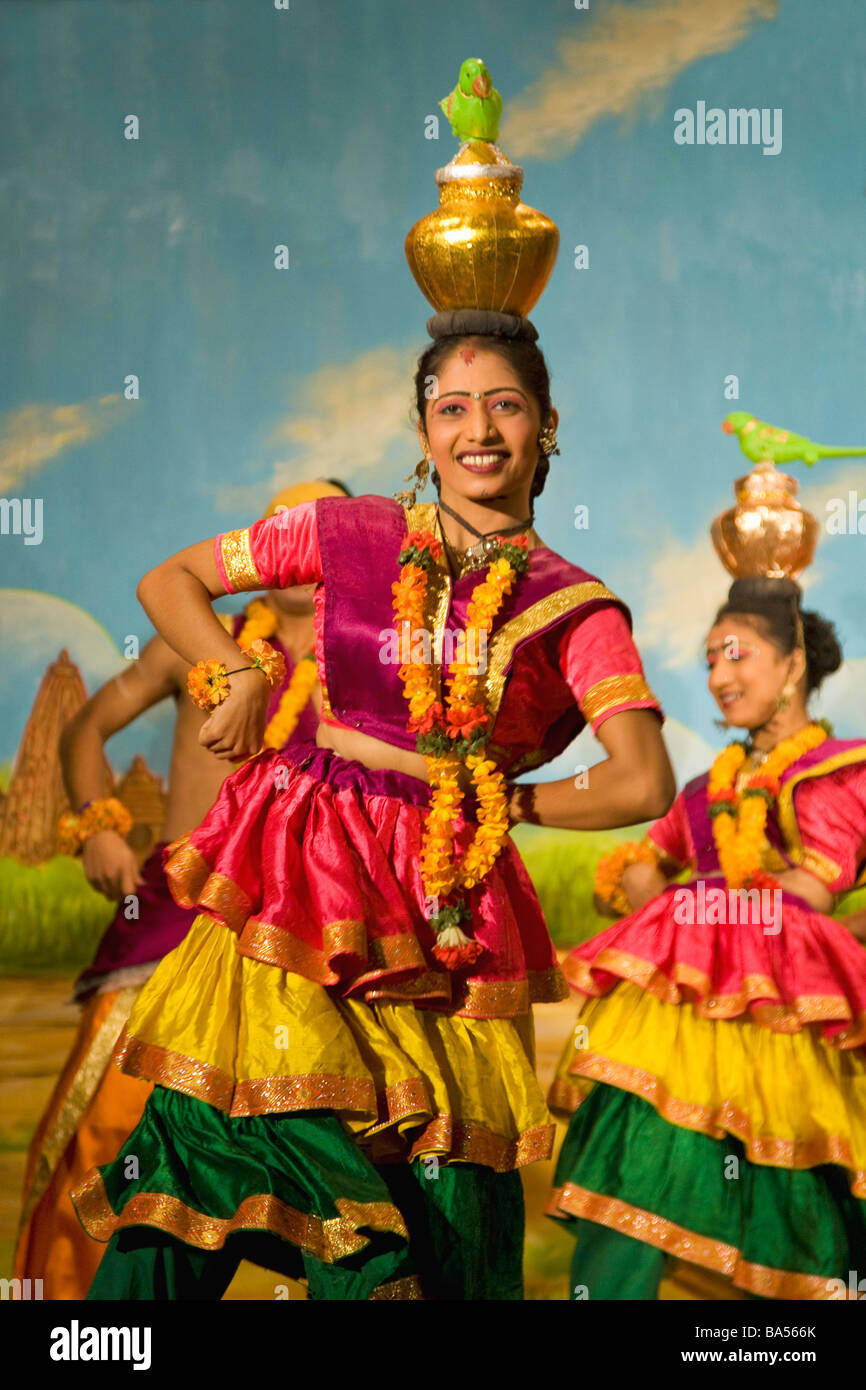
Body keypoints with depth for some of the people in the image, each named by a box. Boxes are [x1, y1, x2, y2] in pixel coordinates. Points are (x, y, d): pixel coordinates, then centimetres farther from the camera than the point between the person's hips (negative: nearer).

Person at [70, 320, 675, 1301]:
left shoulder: (573, 609, 2)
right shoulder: (350, 533, 5)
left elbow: (645, 786, -7)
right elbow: (168, 582, 13)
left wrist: (511, 802, 2)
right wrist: (241, 683, 1)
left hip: (441, 912, 0)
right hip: (298, 877, 0)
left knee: (440, 1206, -1)